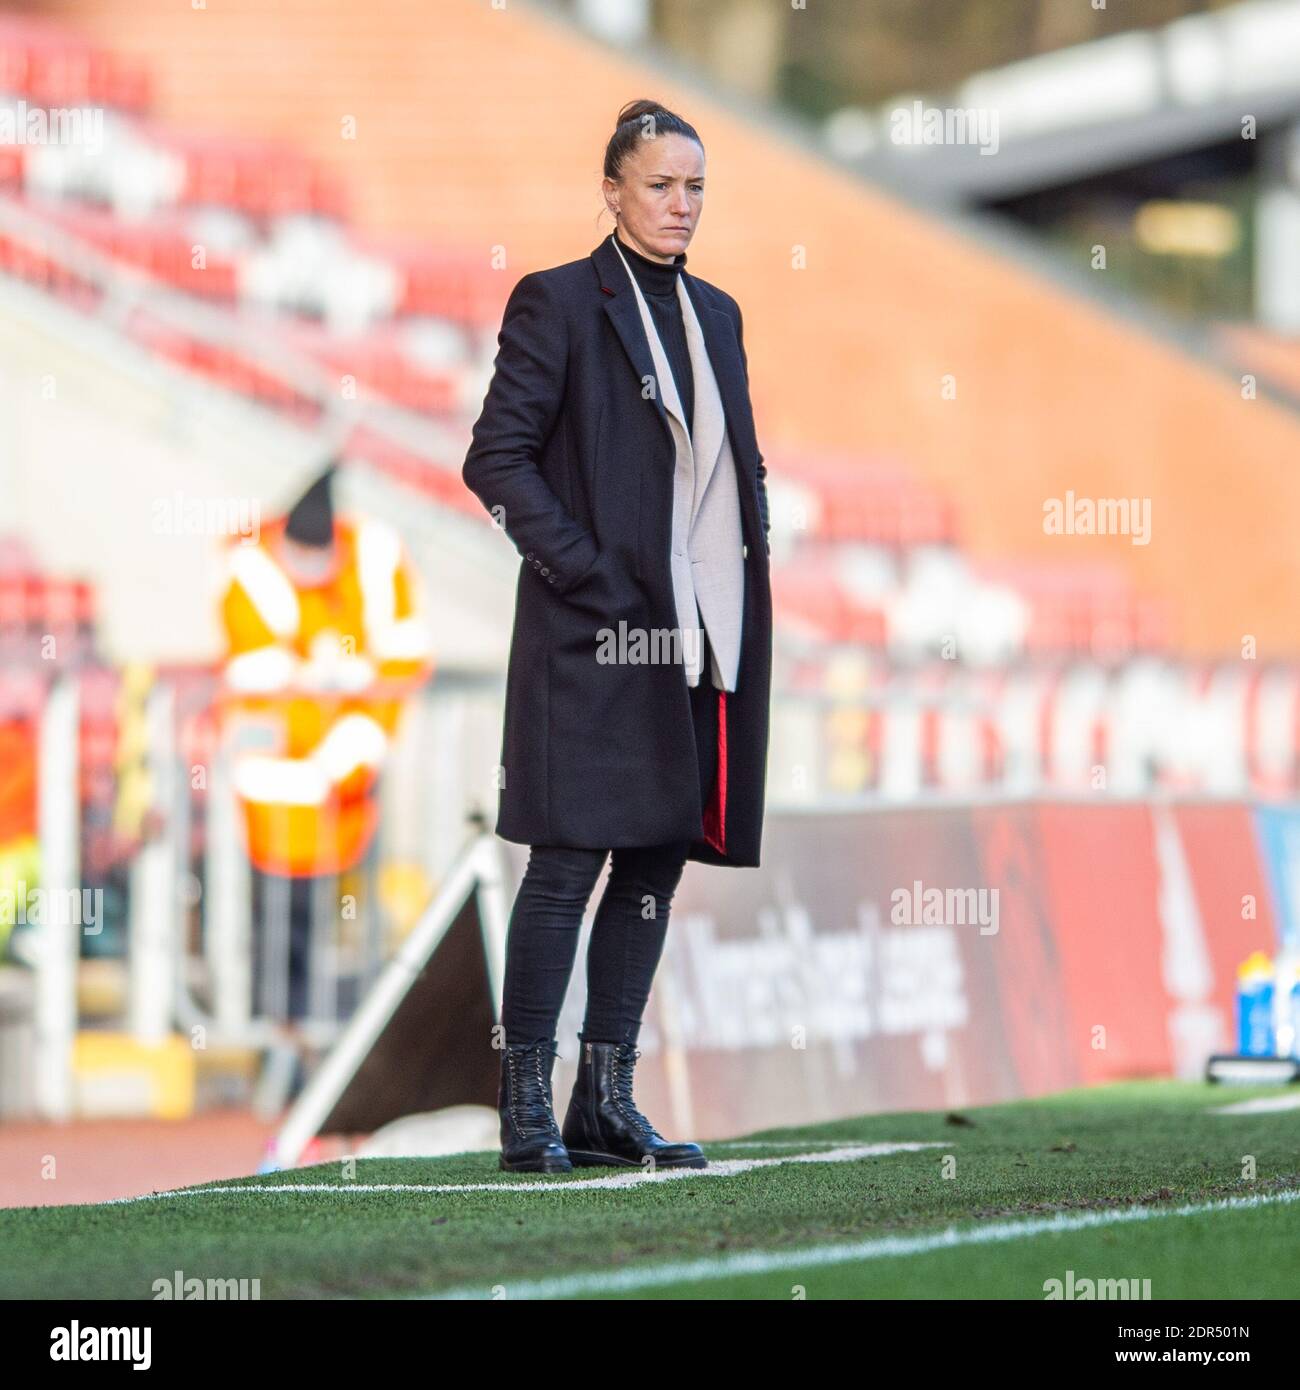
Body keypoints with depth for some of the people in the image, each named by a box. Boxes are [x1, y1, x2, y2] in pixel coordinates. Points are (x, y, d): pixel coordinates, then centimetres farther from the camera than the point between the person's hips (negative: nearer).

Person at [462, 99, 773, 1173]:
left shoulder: (715, 312, 17)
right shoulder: (558, 301, -3)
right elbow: (497, 458, -7)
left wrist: (752, 557, 9)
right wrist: (583, 570, -13)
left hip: (703, 634, 7)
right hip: (600, 632, -7)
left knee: (659, 861, 7)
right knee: (571, 861, -7)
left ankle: (606, 1101, 12)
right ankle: (528, 1104, -2)